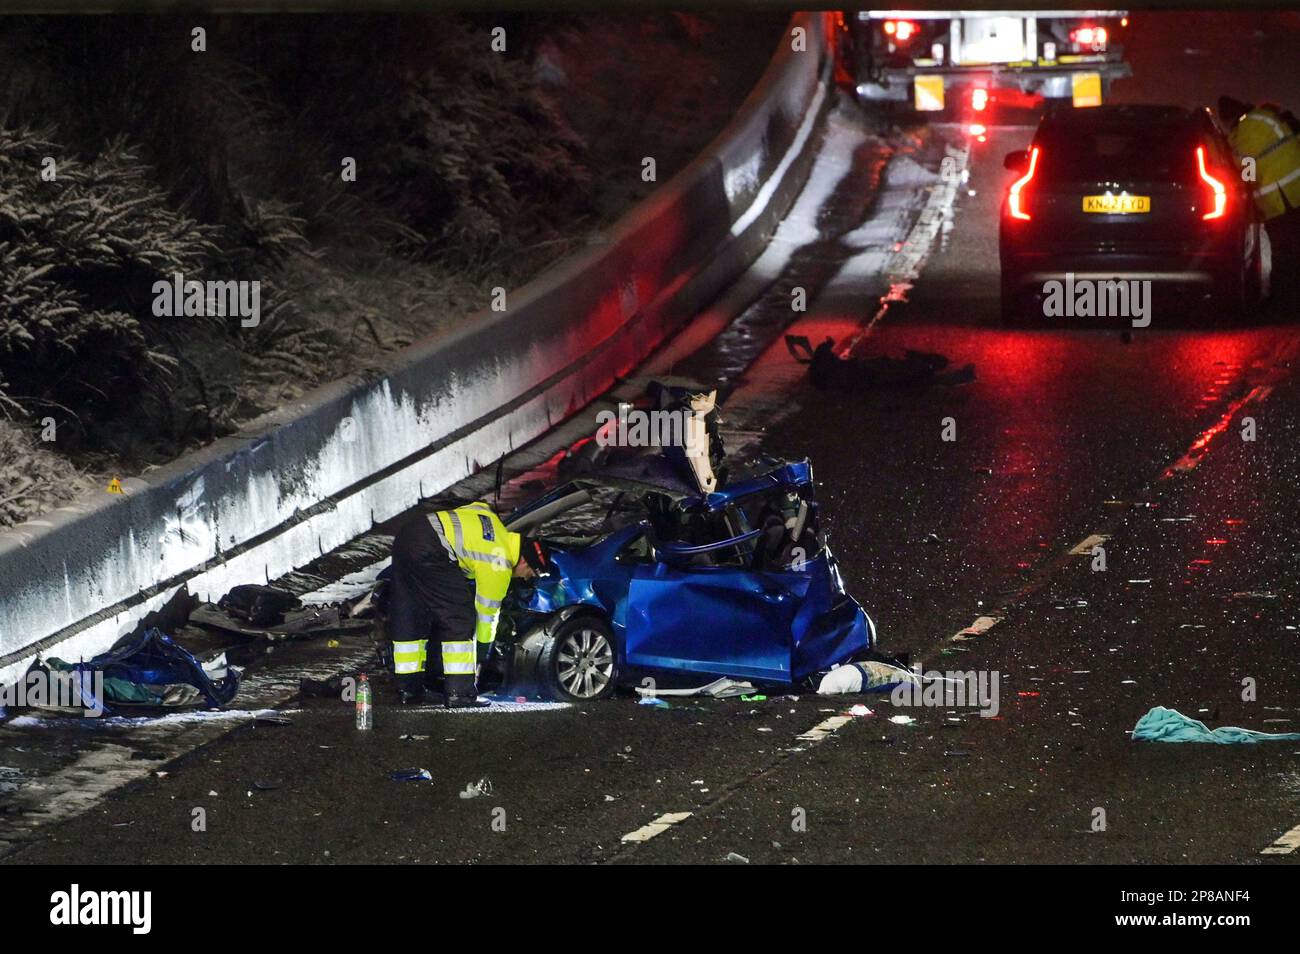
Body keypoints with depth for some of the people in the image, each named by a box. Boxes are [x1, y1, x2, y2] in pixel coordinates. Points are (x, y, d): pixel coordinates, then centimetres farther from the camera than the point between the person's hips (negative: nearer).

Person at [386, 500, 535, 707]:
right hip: (429, 551, -9)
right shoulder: (499, 568, 0)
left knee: (408, 615, 17)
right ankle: (459, 692, -3)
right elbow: (486, 614, 7)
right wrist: (480, 658, 18)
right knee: (459, 620, -2)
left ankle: (407, 688, 23)